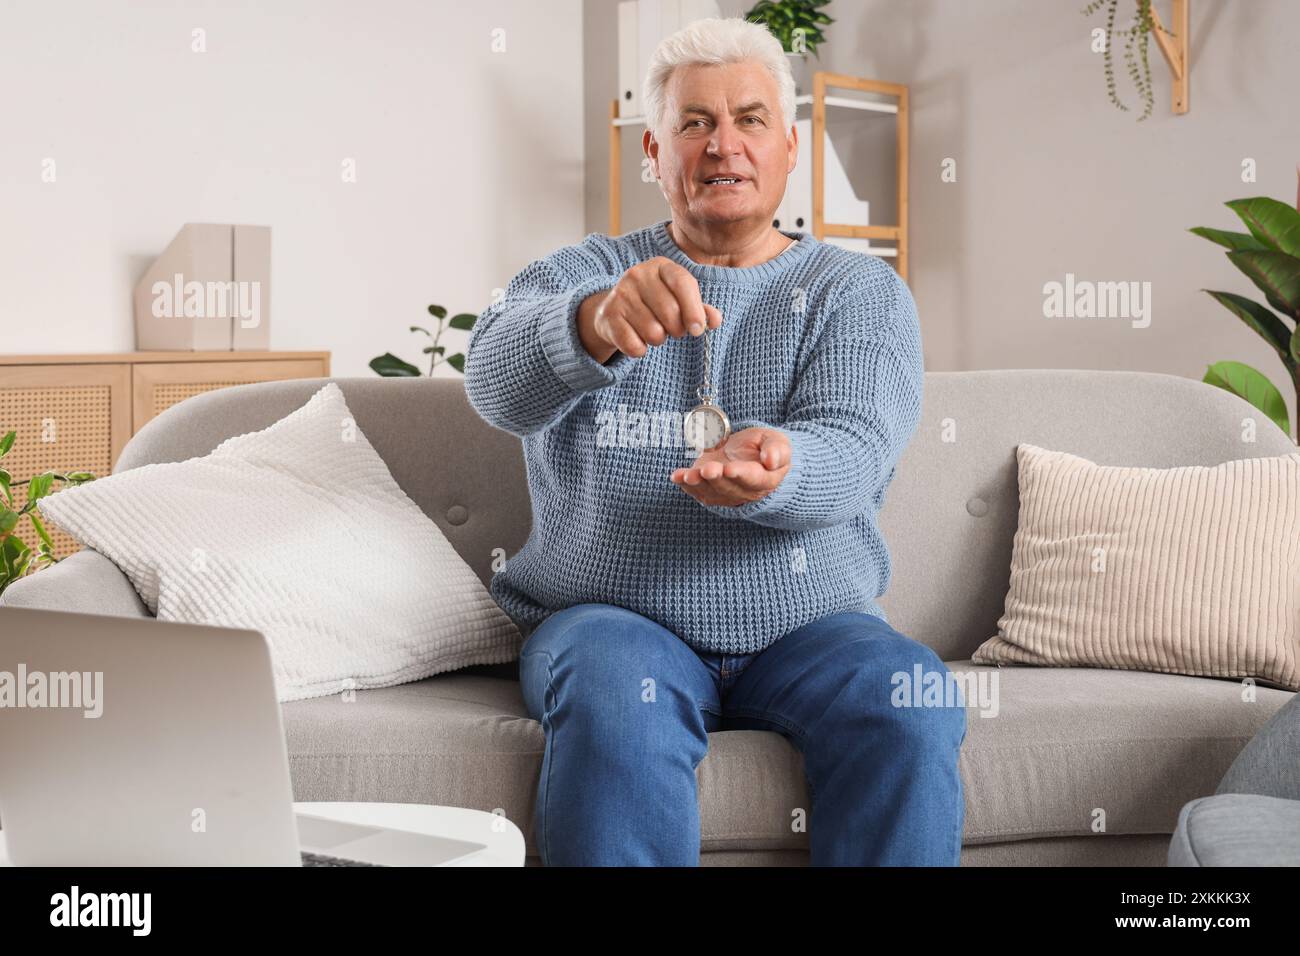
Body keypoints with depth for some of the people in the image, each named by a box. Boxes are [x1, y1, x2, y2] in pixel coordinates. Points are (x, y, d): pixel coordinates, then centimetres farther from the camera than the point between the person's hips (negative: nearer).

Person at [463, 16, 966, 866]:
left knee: (912, 703, -28)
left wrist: (771, 468, -35)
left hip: (809, 626, 1)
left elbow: (853, 452, -10)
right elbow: (498, 381, -14)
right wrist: (595, 325, -38)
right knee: (617, 701, -33)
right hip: (612, 614, 0)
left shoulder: (861, 291, 8)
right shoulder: (583, 276, 8)